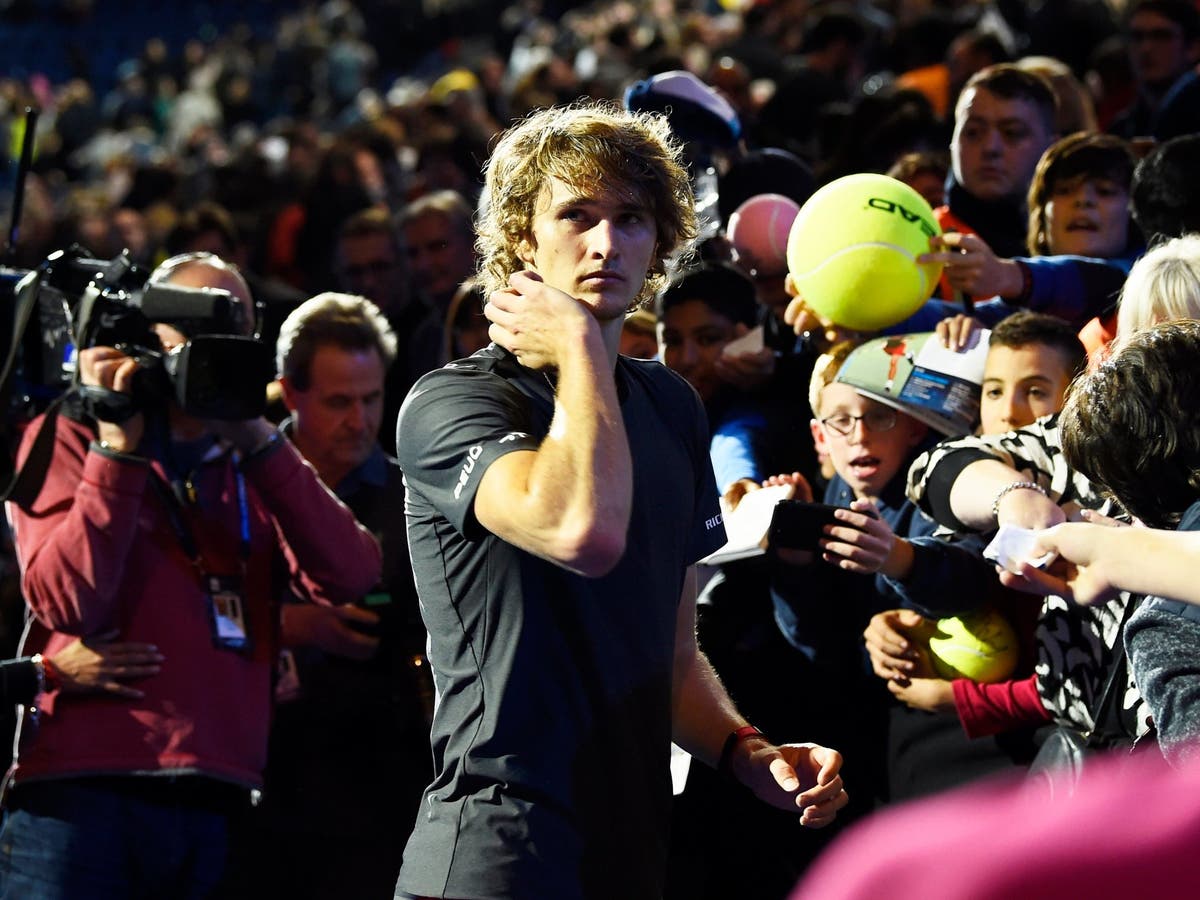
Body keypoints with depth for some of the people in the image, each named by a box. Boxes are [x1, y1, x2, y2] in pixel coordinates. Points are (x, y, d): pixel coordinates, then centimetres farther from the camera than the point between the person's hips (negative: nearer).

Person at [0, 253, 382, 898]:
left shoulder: (252, 467, 18)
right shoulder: (70, 438, 7)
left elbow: (349, 578, -1)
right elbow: (69, 602, -9)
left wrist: (258, 440, -7)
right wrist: (119, 447, -11)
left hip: (215, 806, 4)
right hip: (82, 793, -4)